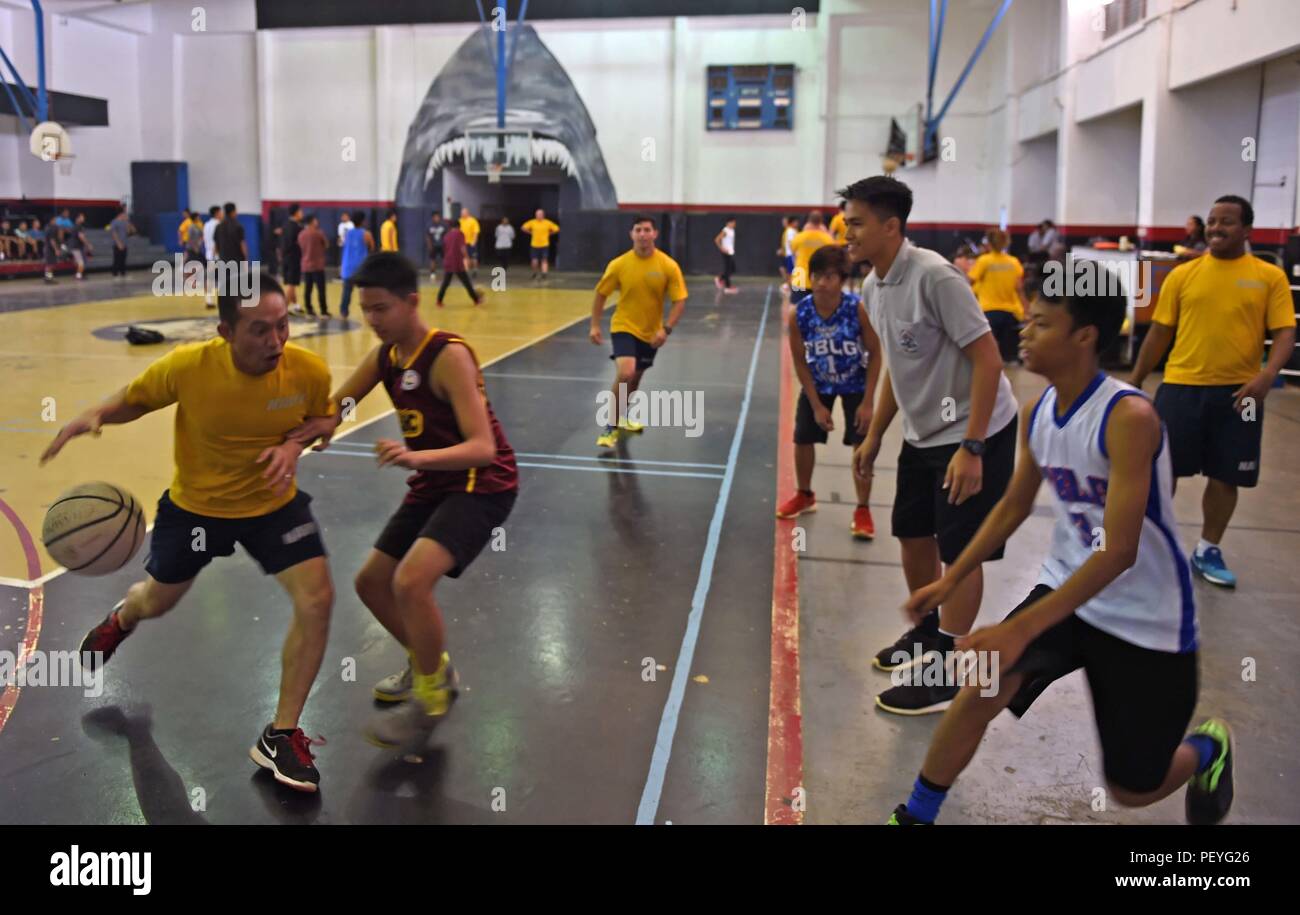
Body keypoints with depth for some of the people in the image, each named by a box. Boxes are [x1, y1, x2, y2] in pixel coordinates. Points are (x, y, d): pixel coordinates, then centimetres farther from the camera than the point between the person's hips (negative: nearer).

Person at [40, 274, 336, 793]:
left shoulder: (309, 371, -24)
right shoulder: (188, 366, -27)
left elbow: (320, 420, -2)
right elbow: (136, 399, -6)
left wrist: (295, 446, -23)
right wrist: (94, 416, -27)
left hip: (274, 503, 0)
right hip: (195, 504, 0)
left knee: (317, 599, -18)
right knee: (157, 602, 22)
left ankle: (281, 737, -1)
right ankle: (120, 622, 66)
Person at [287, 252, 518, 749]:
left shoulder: (448, 356, -23)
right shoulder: (383, 358, 1)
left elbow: (483, 448, -29)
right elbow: (331, 410, 7)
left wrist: (416, 456, -45)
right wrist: (318, 426, -17)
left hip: (481, 485, -9)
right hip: (433, 485, 9)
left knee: (411, 581, -27)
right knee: (372, 582, 12)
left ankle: (431, 700, -4)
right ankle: (429, 666, 36)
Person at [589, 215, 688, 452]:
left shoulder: (669, 266, -13)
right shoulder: (618, 265, -13)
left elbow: (679, 301, -10)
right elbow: (601, 294, 0)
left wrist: (666, 329, -23)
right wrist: (594, 325, -5)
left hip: (651, 332, 3)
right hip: (624, 327, -3)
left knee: (635, 378, 19)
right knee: (625, 373, -25)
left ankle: (621, 415, 48)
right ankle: (611, 427, -9)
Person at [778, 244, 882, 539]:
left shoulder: (858, 308, -29)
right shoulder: (798, 313, -24)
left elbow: (874, 354, -18)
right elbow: (800, 361, -12)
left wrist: (867, 402, -19)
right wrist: (816, 404, -12)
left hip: (855, 384, -2)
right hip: (818, 383, 2)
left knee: (862, 444, -5)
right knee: (803, 439, 8)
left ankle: (863, 510, 11)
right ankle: (804, 496, 32)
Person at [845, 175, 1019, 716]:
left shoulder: (935, 277, -23)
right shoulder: (873, 287, 3)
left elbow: (987, 359, -23)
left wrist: (971, 447, -26)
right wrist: (874, 437, 16)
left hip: (974, 432, -8)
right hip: (922, 434, 8)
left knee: (959, 551, -1)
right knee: (913, 537, 15)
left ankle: (947, 674, 10)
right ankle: (926, 634, 36)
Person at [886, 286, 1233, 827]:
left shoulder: (1129, 417, -27)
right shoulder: (1037, 414, -5)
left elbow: (1118, 552, -31)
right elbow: (1014, 507, 11)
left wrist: (1021, 630, -35)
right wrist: (949, 581, 7)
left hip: (1144, 617, -5)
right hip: (1065, 586, 5)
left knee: (1132, 789, 8)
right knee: (983, 687, -17)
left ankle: (1207, 748, 42)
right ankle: (915, 815, 2)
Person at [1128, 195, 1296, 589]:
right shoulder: (1182, 274, 4)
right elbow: (1160, 332, 7)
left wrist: (1267, 375, -20)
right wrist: (1135, 381, 6)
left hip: (1237, 391, 0)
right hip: (1181, 386, 0)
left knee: (1225, 476, 8)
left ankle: (1208, 550, 25)